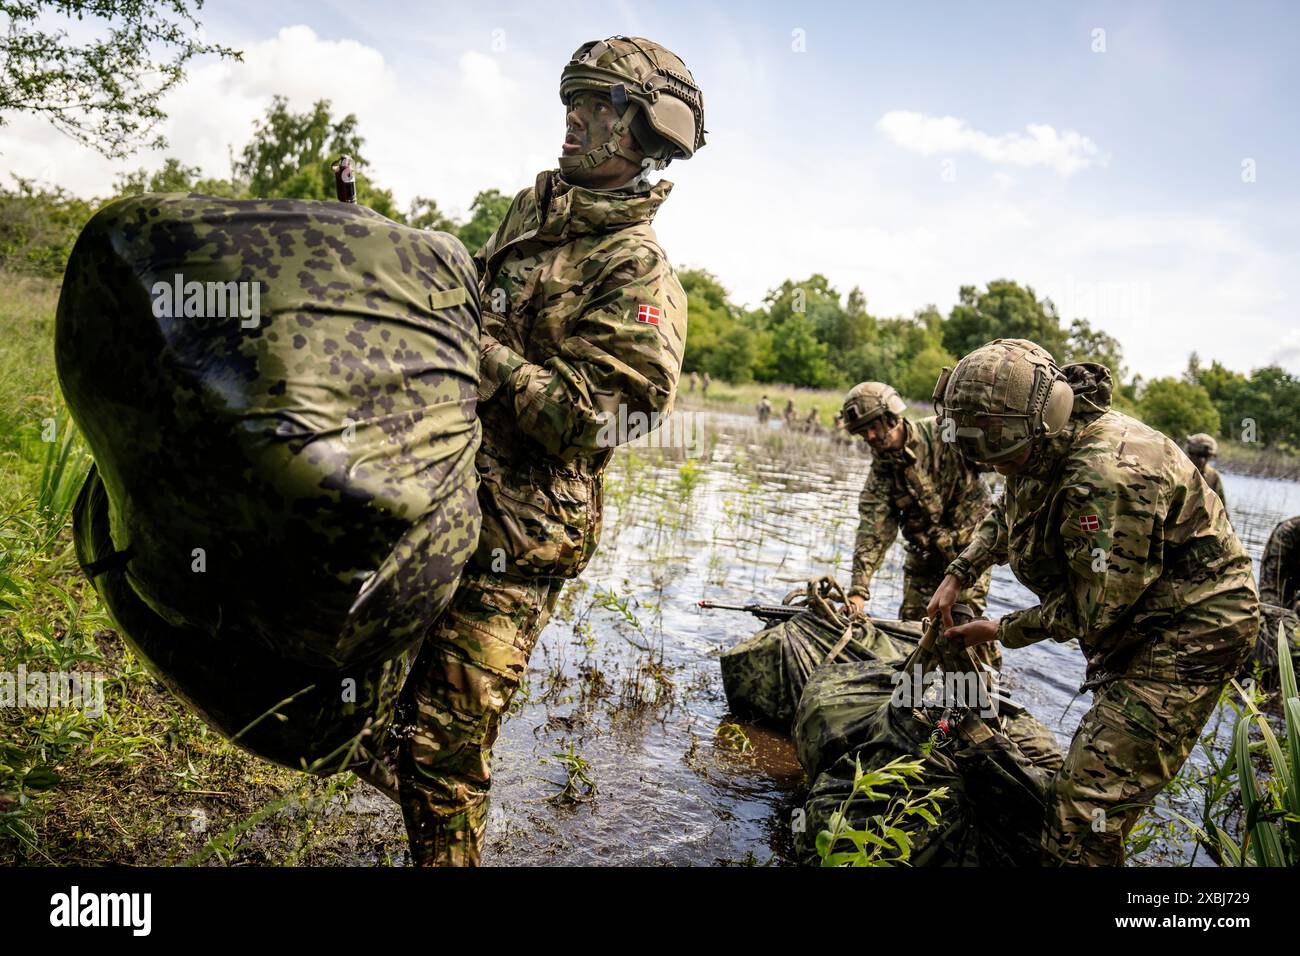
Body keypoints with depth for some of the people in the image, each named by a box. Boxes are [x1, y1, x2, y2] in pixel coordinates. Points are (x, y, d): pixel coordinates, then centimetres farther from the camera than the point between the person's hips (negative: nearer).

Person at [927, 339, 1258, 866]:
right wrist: (958, 574, 8)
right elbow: (1005, 516, 21)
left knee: (1088, 797, -14)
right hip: (1138, 621, 10)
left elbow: (1094, 611, -24)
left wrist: (1003, 631, -12)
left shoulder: (1108, 475, -32)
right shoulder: (1048, 444, -1)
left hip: (1189, 629, -10)